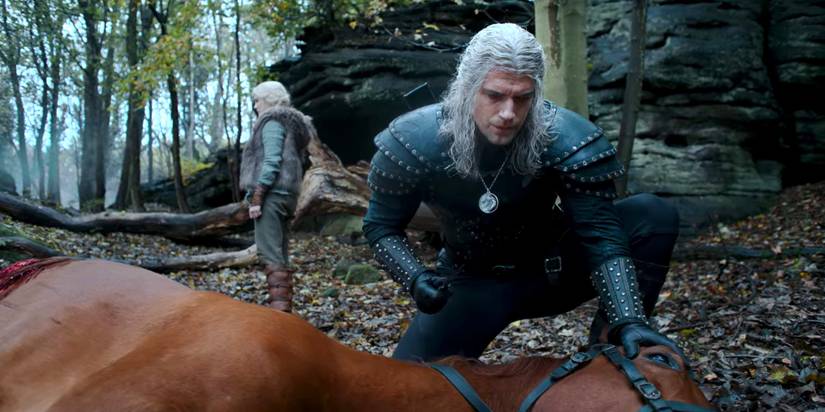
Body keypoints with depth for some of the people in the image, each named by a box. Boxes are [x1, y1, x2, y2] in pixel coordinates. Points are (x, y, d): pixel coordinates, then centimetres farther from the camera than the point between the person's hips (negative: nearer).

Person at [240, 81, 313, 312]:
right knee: (279, 253, 9)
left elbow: (271, 161, -17)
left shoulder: (272, 122, -5)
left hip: (271, 194, -10)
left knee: (269, 253, -14)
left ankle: (279, 307, -19)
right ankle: (283, 305, 12)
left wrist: (256, 196, -19)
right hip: (285, 194, 10)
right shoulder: (288, 123, 22)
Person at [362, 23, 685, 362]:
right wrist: (415, 279, -29)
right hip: (471, 284, 0)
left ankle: (607, 351, -9)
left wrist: (628, 320, -40)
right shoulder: (415, 141, -23)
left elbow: (599, 232, -27)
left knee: (654, 215, -21)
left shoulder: (565, 138, -27)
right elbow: (381, 226, -11)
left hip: (552, 270, 1)